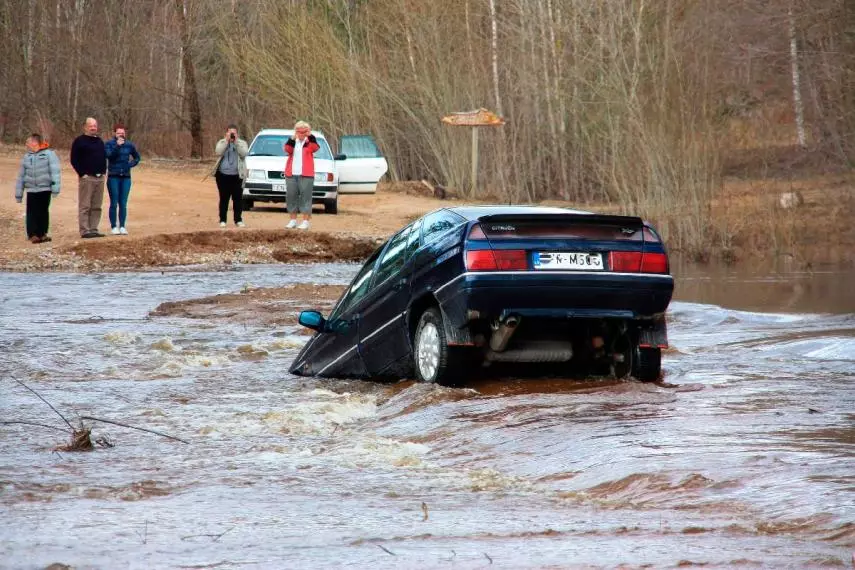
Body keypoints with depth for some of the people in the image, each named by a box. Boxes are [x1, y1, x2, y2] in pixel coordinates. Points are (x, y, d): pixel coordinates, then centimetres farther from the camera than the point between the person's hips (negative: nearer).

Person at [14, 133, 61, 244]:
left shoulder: (49, 154, -4)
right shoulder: (26, 157, 10)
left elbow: (55, 171, -9)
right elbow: (21, 176, 13)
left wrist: (55, 187, -18)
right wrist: (19, 193, 11)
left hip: (45, 189, -3)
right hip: (31, 190, 3)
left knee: (43, 212, 6)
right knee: (32, 212, -2)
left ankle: (42, 233, 15)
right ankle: (33, 234, 0)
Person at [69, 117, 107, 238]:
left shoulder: (99, 141, 18)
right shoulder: (79, 141, -4)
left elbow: (104, 157, 26)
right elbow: (74, 160, -8)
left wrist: (103, 171, 13)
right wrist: (82, 173, -14)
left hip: (99, 177, 7)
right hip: (87, 177, -7)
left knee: (96, 207, 7)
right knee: (84, 206, -6)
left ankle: (93, 229, 11)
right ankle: (84, 230, -7)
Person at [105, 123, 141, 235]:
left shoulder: (129, 145, 7)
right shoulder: (109, 144, -2)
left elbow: (137, 157, 20)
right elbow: (109, 155, -19)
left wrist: (130, 164, 4)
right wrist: (117, 145, -25)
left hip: (126, 177, 3)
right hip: (113, 177, -3)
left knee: (123, 204, 3)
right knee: (114, 203, -3)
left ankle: (122, 226, 8)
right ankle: (113, 227, 2)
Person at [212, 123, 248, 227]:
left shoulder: (242, 143, 7)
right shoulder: (222, 142, 9)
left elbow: (244, 153, -12)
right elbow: (218, 152, -11)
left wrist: (236, 141, -13)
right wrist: (227, 140, -13)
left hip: (237, 176, 0)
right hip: (223, 175, 0)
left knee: (237, 198, 0)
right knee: (224, 198, 4)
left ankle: (238, 220, 7)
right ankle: (222, 220, 8)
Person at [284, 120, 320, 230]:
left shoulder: (309, 141, 5)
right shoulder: (292, 141, 12)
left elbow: (315, 148, -16)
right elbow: (288, 150, -8)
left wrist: (310, 135, -23)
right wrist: (293, 138, -20)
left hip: (306, 174, -3)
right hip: (291, 174, 3)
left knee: (305, 196, -5)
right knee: (291, 196, 4)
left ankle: (305, 221, -6)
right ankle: (293, 220, 11)